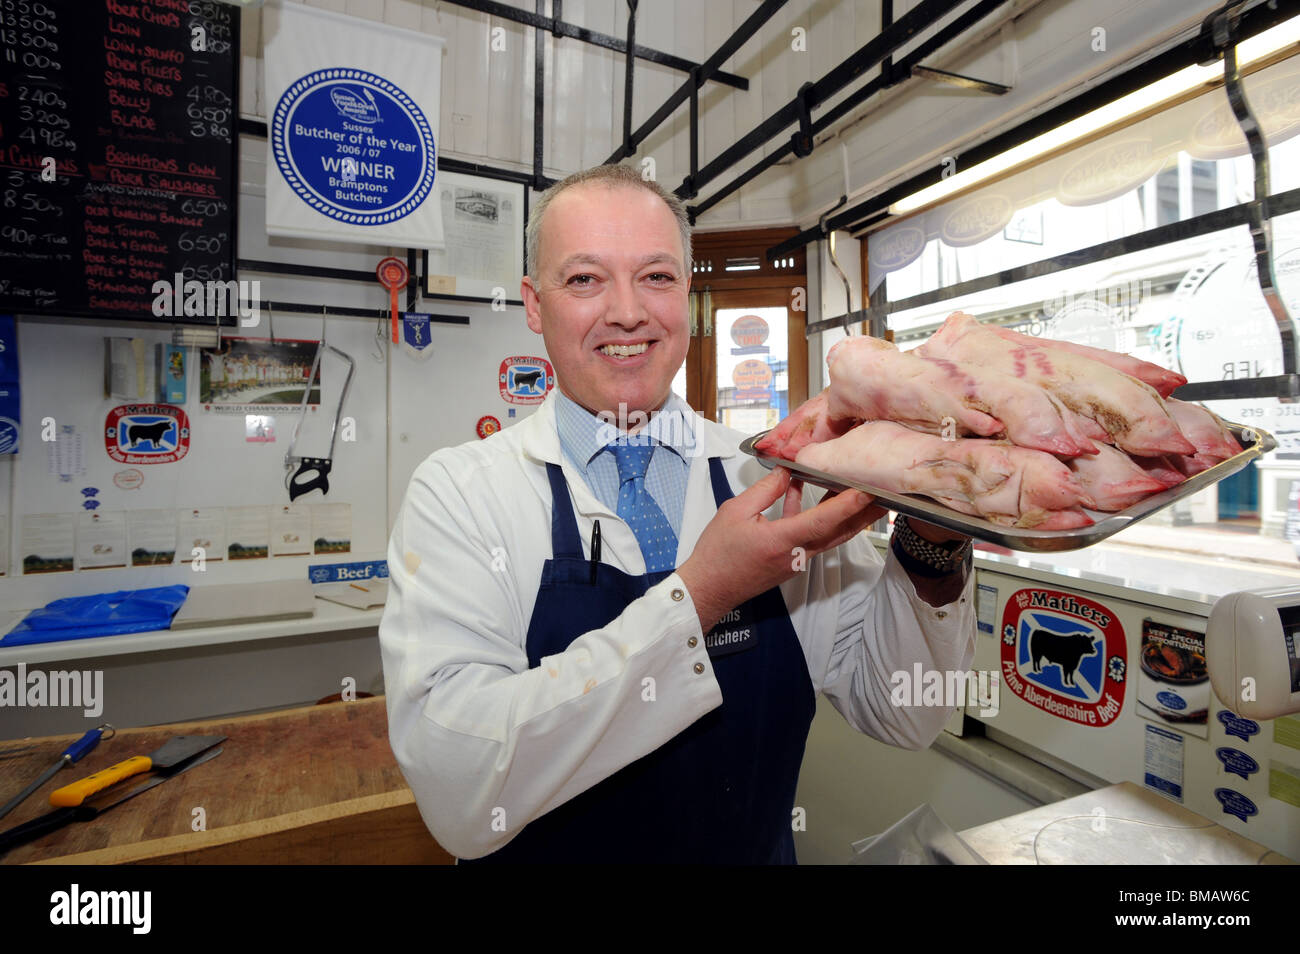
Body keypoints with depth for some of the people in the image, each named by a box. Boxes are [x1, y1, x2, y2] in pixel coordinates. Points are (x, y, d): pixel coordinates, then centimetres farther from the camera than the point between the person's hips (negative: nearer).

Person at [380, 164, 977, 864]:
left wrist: (934, 548, -26)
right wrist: (694, 598, -33)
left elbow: (903, 718, -10)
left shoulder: (775, 480, -12)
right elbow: (456, 792, -28)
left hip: (760, 850, 3)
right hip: (547, 849, -1)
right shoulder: (458, 493, -18)